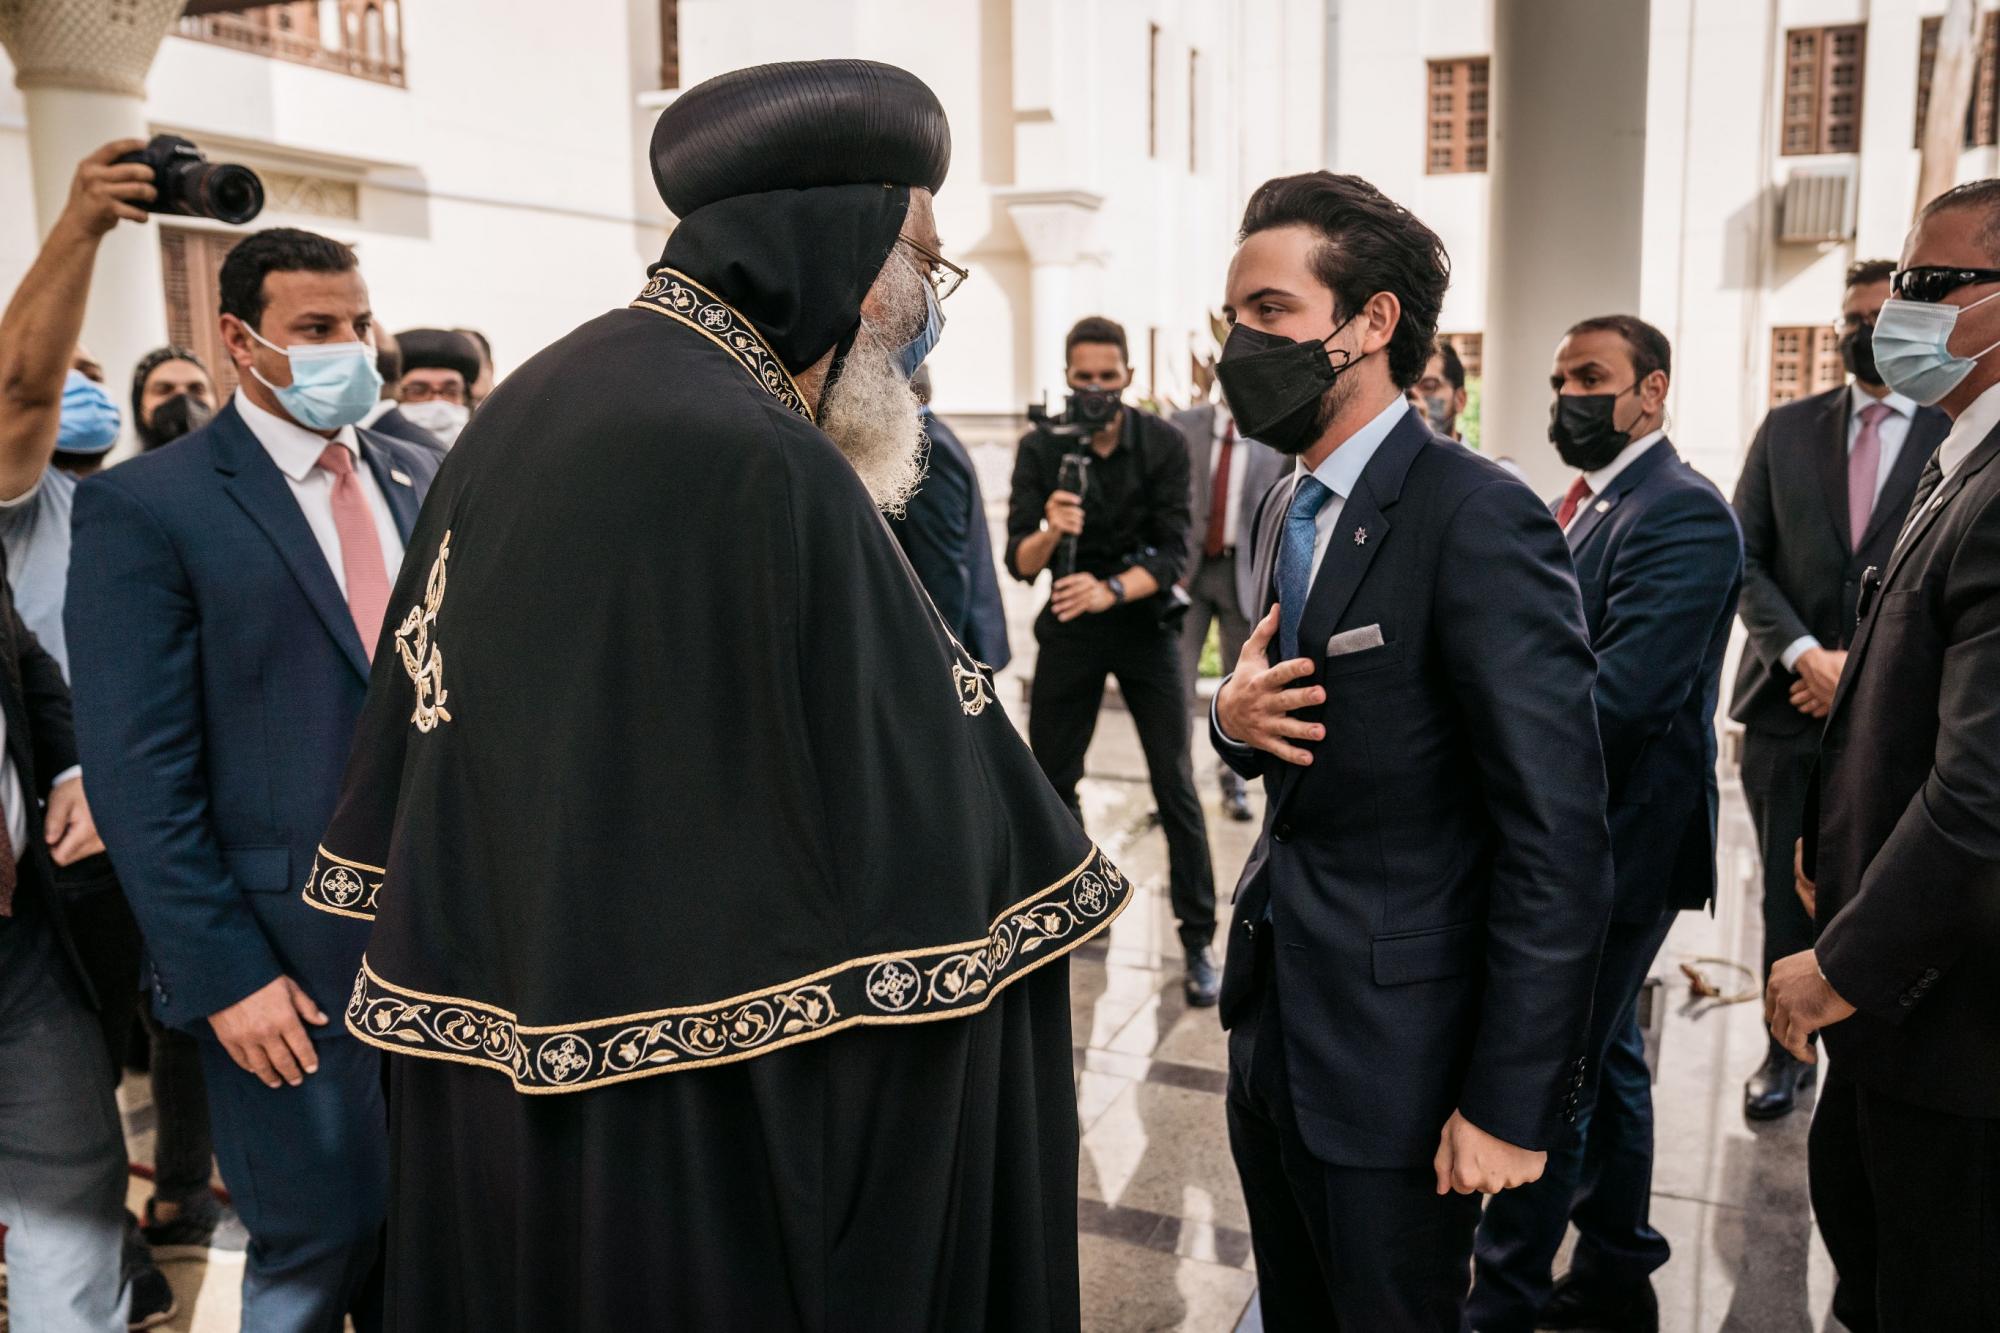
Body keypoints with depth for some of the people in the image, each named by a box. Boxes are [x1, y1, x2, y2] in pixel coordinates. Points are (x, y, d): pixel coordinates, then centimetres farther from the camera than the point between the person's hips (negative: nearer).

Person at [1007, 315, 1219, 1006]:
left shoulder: (1164, 444, -11)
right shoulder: (1040, 449, -9)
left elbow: (1173, 552, -17)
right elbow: (1019, 562, -14)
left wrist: (1111, 590, -34)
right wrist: (1050, 531, -36)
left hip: (1144, 623, -1)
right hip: (1069, 628, 2)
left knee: (1175, 784, -4)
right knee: (1051, 778, 6)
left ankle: (1199, 942, 3)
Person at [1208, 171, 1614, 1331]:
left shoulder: (1478, 520, -20)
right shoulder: (1289, 513, 9)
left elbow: (1557, 839, -22)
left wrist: (1511, 1104, -20)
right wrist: (1234, 720, -6)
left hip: (1395, 1052, -8)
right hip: (1275, 1019, 8)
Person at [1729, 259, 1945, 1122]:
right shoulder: (1786, 429, 7)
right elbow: (1743, 558, 2)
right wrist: (1804, 654, -12)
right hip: (1785, 705, 2)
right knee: (1786, 893, 11)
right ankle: (1786, 1049, 25)